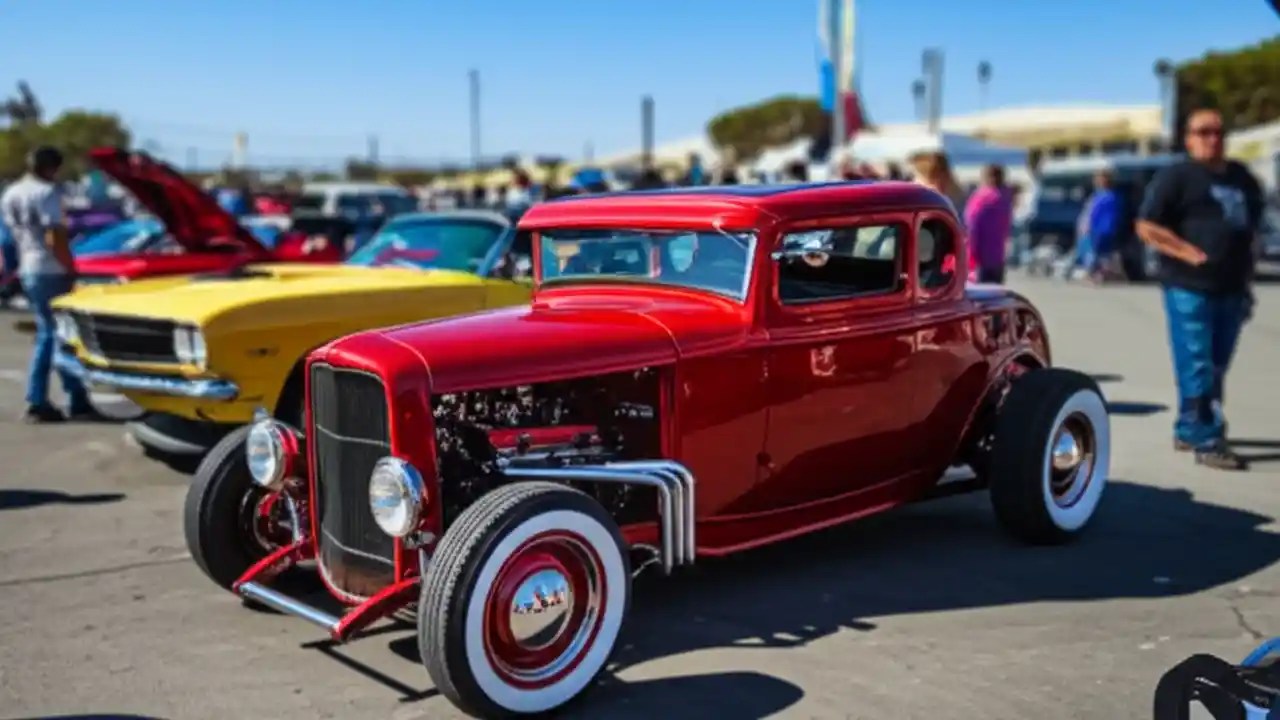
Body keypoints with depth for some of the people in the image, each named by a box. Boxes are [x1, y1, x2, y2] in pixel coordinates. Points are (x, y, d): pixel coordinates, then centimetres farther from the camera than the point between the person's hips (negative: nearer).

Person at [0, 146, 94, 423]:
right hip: (51, 272, -8)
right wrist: (71, 268, -13)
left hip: (28, 272, 8)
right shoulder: (46, 193, -14)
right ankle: (78, 401, 3)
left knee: (46, 335, 12)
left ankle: (37, 402, 8)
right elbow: (55, 238, -20)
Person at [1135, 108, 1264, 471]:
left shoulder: (1242, 178, 16)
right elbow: (1147, 226, -9)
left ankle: (1187, 430, 24)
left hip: (1231, 288, 7)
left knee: (1215, 369, 12)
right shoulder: (1177, 176, -4)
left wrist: (1246, 280, 17)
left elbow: (1250, 230, 24)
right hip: (1189, 288, -7)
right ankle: (1207, 442, -5)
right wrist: (1191, 254, -16)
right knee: (1197, 368, -7)